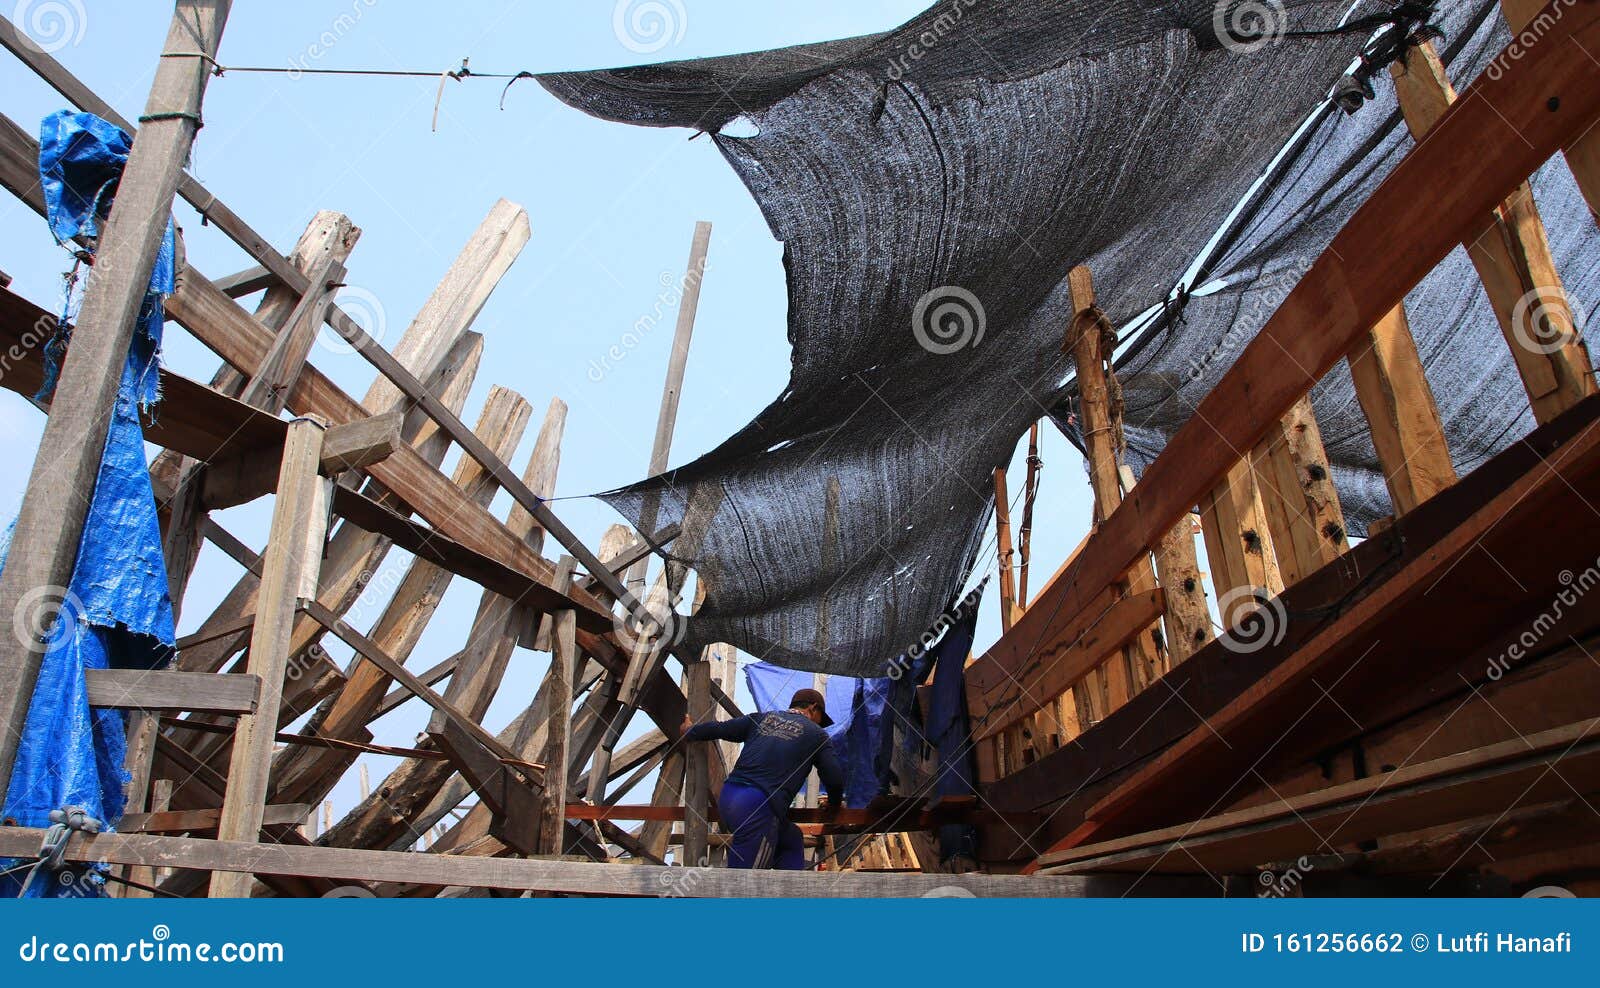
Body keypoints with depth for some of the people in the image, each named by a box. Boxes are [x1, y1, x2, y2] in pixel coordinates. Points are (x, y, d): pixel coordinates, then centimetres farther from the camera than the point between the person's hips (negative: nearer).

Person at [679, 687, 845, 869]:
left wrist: (689, 732, 42)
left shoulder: (762, 718, 19)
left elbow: (718, 729, 23)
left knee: (791, 841, 25)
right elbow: (834, 778, 8)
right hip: (758, 809, -7)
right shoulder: (816, 733, 8)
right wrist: (835, 802, 29)